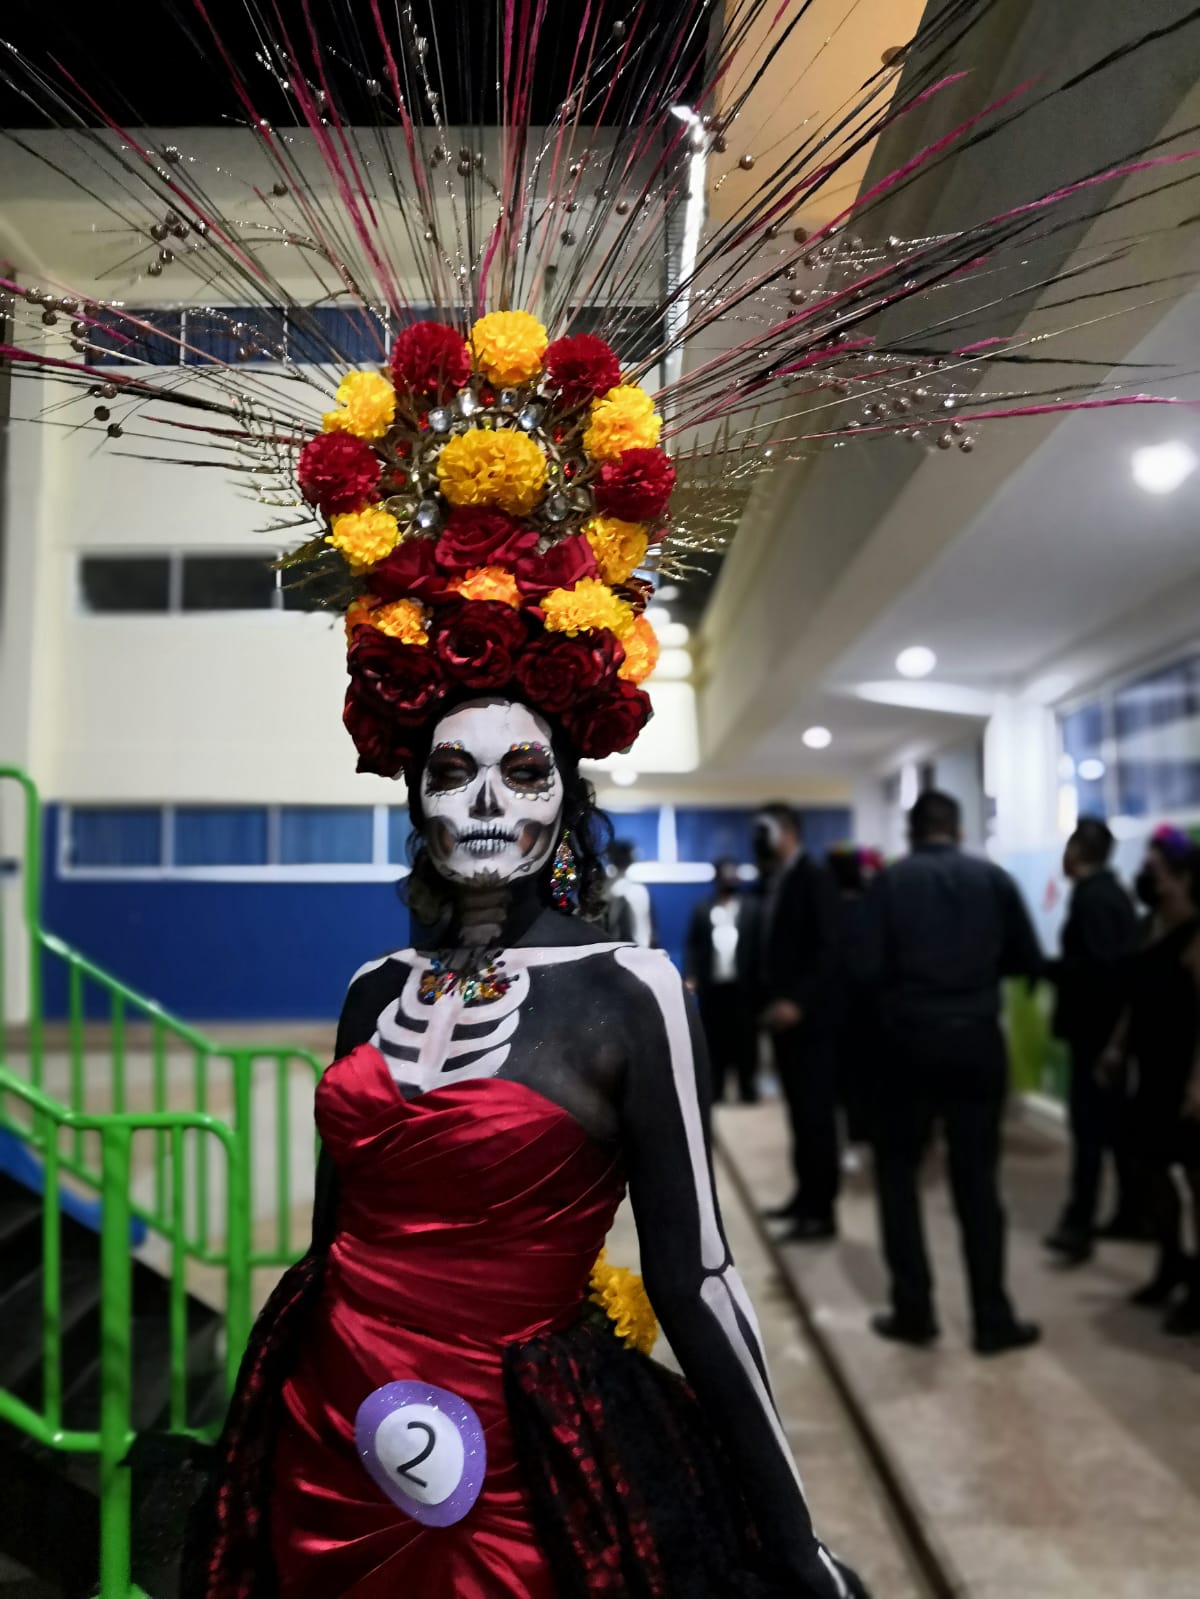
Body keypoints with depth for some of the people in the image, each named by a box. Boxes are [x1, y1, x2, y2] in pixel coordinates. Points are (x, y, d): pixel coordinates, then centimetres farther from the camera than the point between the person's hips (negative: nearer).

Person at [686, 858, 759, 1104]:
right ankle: (714, 1088, 14)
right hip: (711, 985, 1)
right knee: (714, 1037, 6)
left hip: (741, 984, -1)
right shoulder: (702, 910, 9)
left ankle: (747, 1087, 11)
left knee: (744, 1036, 3)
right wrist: (691, 977, -4)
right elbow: (693, 946, 6)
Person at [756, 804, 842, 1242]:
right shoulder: (773, 882, 14)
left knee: (816, 1112, -2)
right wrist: (769, 999, 9)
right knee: (799, 1111, 13)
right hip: (781, 1012, 7)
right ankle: (805, 1194, 23)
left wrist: (798, 1001, -23)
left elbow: (829, 950, -17)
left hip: (808, 1015, -7)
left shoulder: (814, 879, -9)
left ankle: (822, 1211, 5)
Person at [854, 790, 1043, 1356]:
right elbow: (1029, 962, 2)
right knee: (977, 1177, 10)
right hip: (978, 1041, 2)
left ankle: (914, 1310, 13)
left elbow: (868, 967, -12)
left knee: (897, 1171, 12)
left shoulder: (890, 881, -6)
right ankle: (993, 1319, 14)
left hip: (911, 1042, -2)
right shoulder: (994, 878, 0)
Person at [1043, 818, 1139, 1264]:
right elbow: (1116, 959, 13)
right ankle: (1131, 1211, 23)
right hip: (1113, 1025, 10)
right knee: (1114, 1121, 15)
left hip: (1092, 1026, -9)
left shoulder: (1090, 896, -16)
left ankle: (1079, 1224, -10)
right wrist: (1060, 967, 11)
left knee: (1089, 1123, -10)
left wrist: (1046, 967, -15)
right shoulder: (1113, 891, 13)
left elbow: (1098, 964, -25)